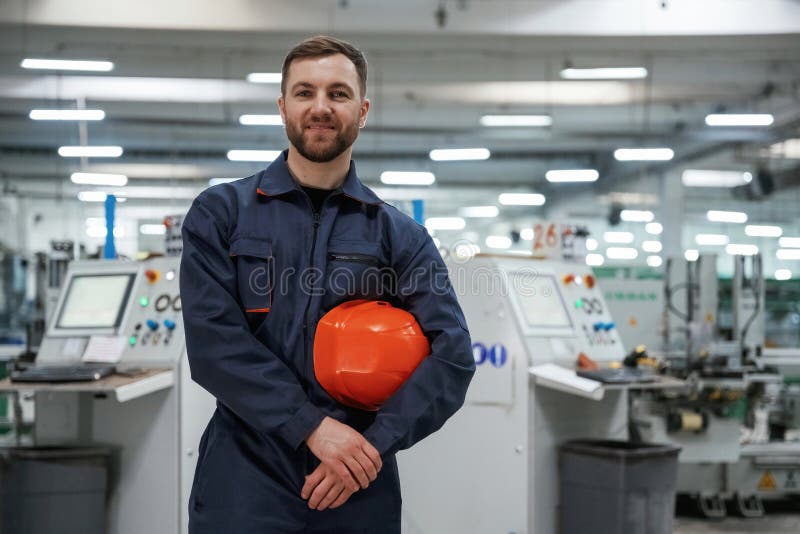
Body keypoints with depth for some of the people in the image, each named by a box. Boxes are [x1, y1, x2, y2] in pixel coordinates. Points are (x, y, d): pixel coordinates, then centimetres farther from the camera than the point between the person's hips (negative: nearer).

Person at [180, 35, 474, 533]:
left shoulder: (399, 234, 6)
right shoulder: (219, 212, 2)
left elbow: (452, 353, -4)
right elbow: (213, 339, -9)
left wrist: (375, 442, -16)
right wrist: (312, 425, -17)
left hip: (361, 491, 2)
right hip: (244, 478, -1)